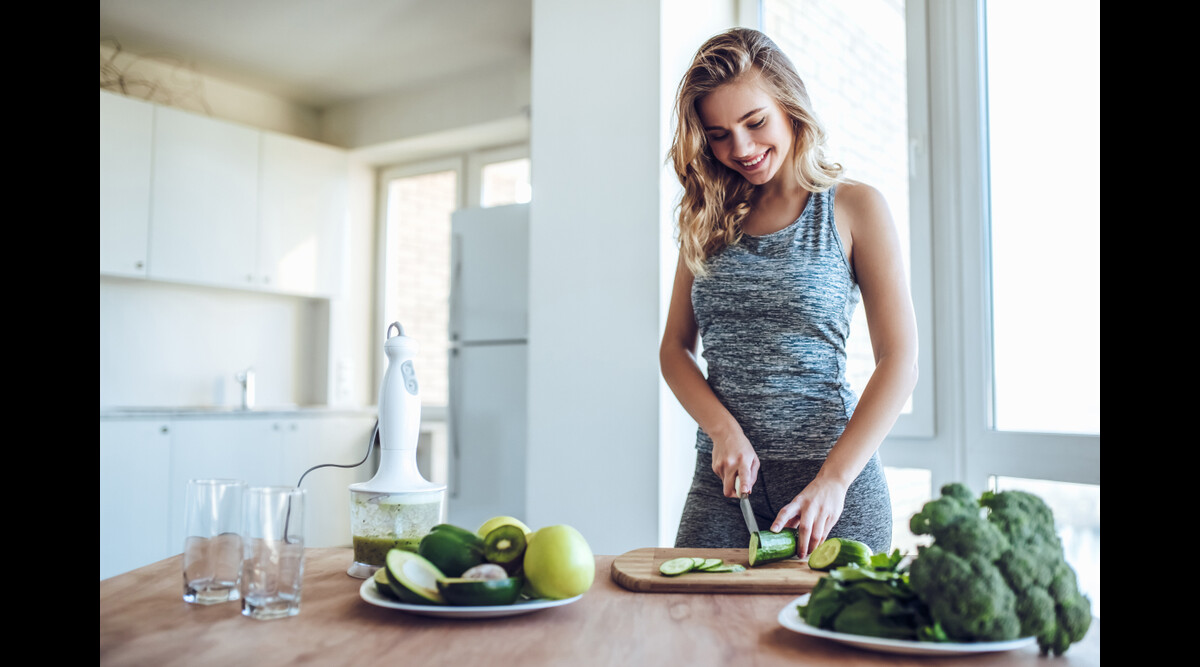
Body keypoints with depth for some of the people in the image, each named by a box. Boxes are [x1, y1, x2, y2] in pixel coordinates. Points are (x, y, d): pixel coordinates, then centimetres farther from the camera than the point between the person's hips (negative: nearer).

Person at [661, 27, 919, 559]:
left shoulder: (853, 207, 0)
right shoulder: (709, 218, 10)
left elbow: (899, 362, -6)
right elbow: (675, 347, 9)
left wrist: (834, 480, -16)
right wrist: (723, 430, -9)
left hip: (833, 471, -2)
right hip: (721, 478, 3)